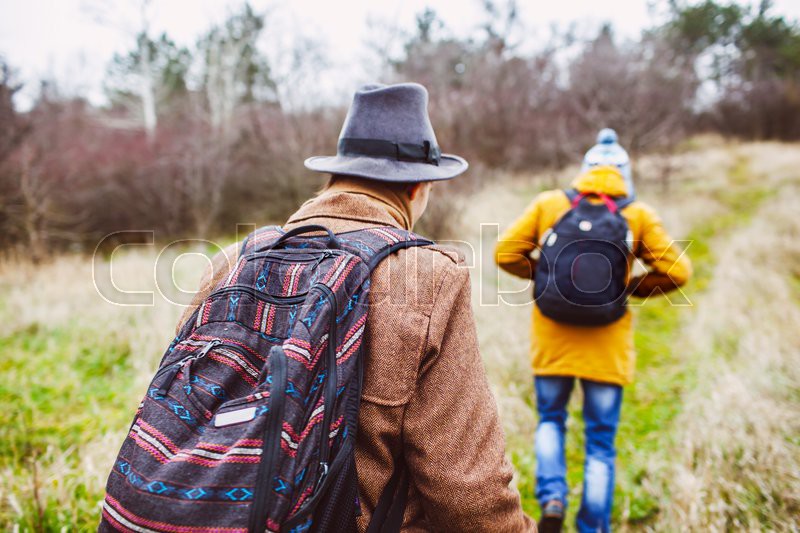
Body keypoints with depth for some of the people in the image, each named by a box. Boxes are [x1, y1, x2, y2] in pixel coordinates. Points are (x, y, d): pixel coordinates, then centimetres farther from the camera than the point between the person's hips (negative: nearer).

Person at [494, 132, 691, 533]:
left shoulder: (548, 204, 0)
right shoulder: (638, 214, -2)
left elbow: (505, 253, -2)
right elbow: (677, 271, -4)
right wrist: (631, 287, 10)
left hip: (552, 341, 1)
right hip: (607, 347, 0)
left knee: (550, 420, 23)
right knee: (600, 443, 12)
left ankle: (551, 499, 6)